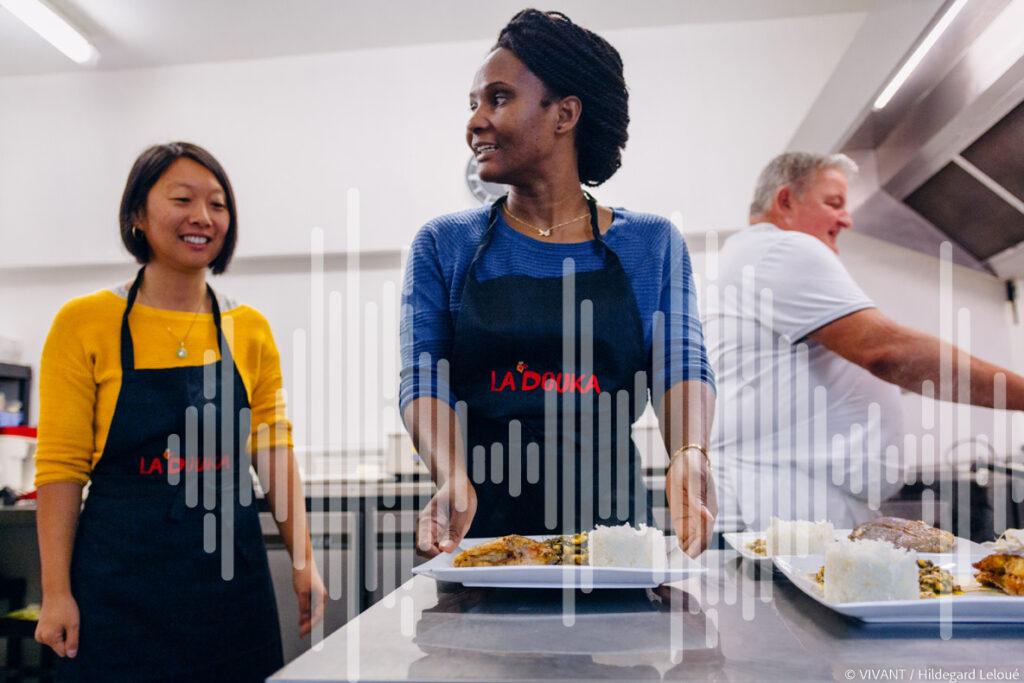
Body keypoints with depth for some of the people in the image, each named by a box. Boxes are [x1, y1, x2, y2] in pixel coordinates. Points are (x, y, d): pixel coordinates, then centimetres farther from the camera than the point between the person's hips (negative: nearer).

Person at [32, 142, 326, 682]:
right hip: (121, 581, -2)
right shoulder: (84, 323, -5)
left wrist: (303, 562, 0)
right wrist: (56, 592, -8)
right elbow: (60, 465, -5)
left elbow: (275, 454, 5)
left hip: (232, 572, 3)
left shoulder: (251, 330, 2)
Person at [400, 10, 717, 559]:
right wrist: (454, 477, -22)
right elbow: (424, 381, -2)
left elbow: (681, 365, -1)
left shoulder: (653, 244, 7)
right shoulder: (443, 246, 6)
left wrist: (689, 453, -23)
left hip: (610, 518, 0)